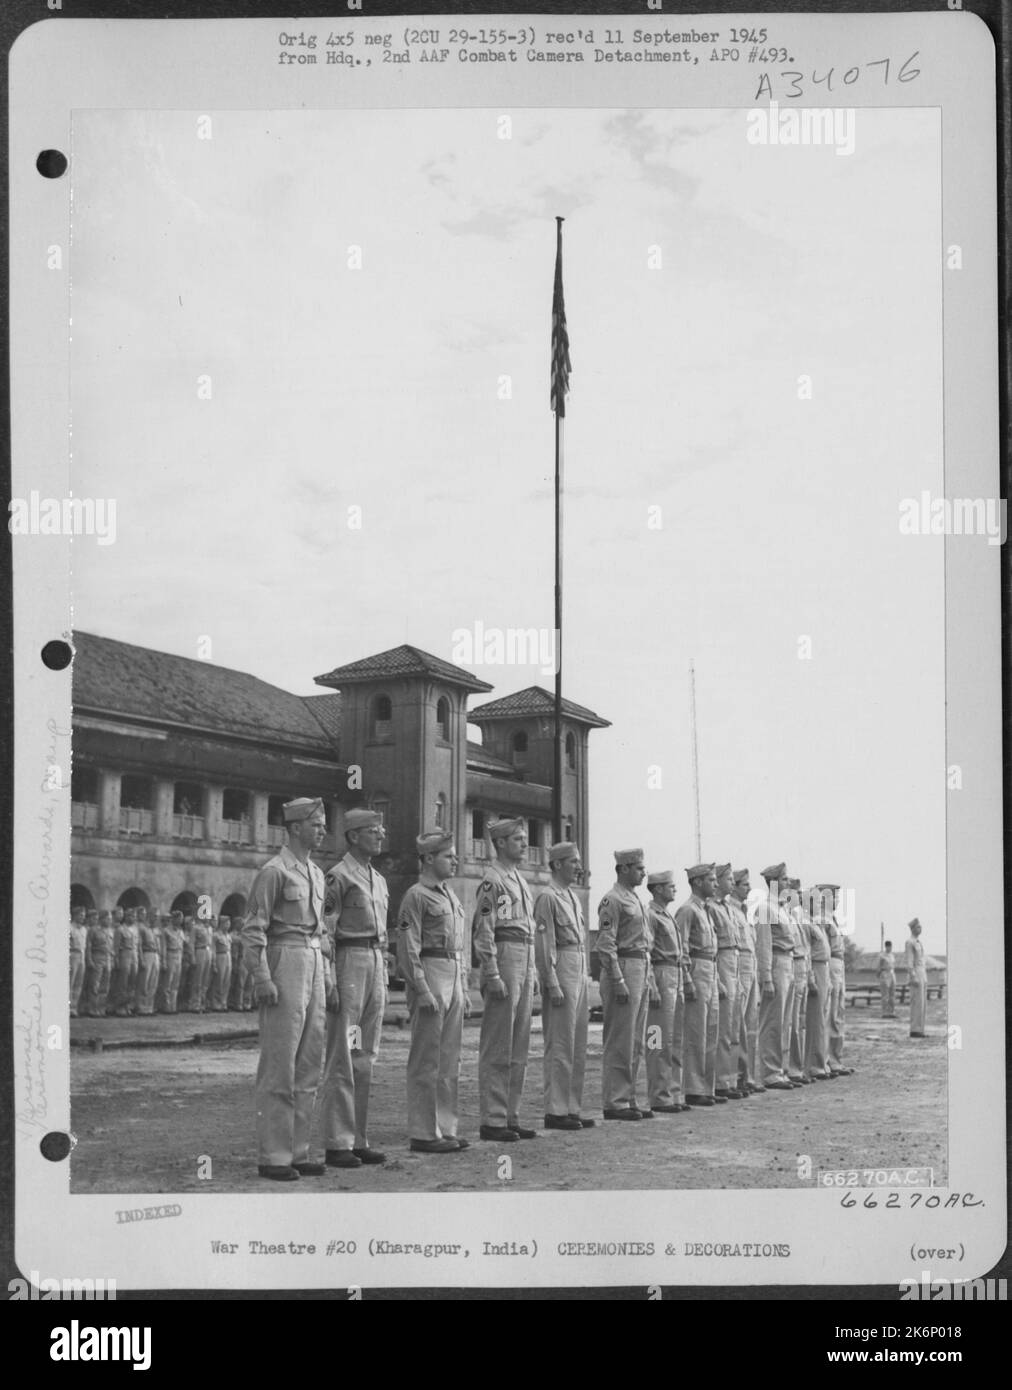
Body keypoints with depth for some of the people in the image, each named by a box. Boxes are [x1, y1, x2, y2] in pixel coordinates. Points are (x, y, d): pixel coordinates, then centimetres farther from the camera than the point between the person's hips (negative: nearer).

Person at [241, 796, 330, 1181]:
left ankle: (298, 1151, 15)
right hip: (284, 963, -8)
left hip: (313, 965, 8)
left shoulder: (316, 874, 17)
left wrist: (326, 976, 16)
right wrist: (262, 979, -20)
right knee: (279, 1066, -5)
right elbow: (253, 929, -13)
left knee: (310, 1064, 8)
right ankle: (272, 1156, -1)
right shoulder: (274, 871, -9)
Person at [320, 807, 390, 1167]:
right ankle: (337, 1145, -1)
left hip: (375, 964, 8)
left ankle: (359, 1140, 15)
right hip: (347, 964, -8)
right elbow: (324, 933, -13)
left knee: (365, 1060, 10)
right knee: (342, 1060, -5)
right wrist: (329, 984, -18)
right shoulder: (339, 877, -8)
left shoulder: (379, 881, 18)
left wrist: (384, 982, 18)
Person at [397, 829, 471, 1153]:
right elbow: (408, 948, -14)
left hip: (454, 979, 9)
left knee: (450, 1061, 10)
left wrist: (464, 990, 18)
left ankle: (445, 1128, 16)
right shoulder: (416, 896, -8)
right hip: (429, 975, -9)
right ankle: (423, 1134, -1)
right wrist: (423, 991, -20)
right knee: (426, 1062, -4)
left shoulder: (450, 895, 18)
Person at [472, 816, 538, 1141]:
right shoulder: (493, 880, -10)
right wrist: (492, 975, -20)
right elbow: (483, 932, -16)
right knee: (497, 1050, -5)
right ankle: (492, 1121, -1)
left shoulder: (519, 880, 18)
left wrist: (532, 974, 18)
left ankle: (510, 1116, 17)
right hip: (504, 959, -9)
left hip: (525, 963, 9)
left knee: (518, 1049, 11)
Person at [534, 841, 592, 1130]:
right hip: (560, 972, -9)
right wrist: (553, 985, -20)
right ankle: (555, 1112, -3)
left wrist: (584, 985, 19)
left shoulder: (573, 898, 18)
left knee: (578, 1048, 10)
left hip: (579, 974, 9)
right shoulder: (548, 897, -10)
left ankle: (573, 1108, 16)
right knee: (560, 1046, -6)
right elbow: (544, 946, -15)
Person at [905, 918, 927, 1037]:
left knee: (921, 1004, 7)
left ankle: (918, 1030, 9)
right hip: (915, 975, -10)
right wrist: (913, 978, -24)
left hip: (922, 975, 10)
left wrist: (924, 980, 21)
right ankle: (915, 1030, -10)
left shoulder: (918, 943, 20)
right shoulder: (909, 943, -11)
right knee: (917, 1003, -11)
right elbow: (908, 962, -17)